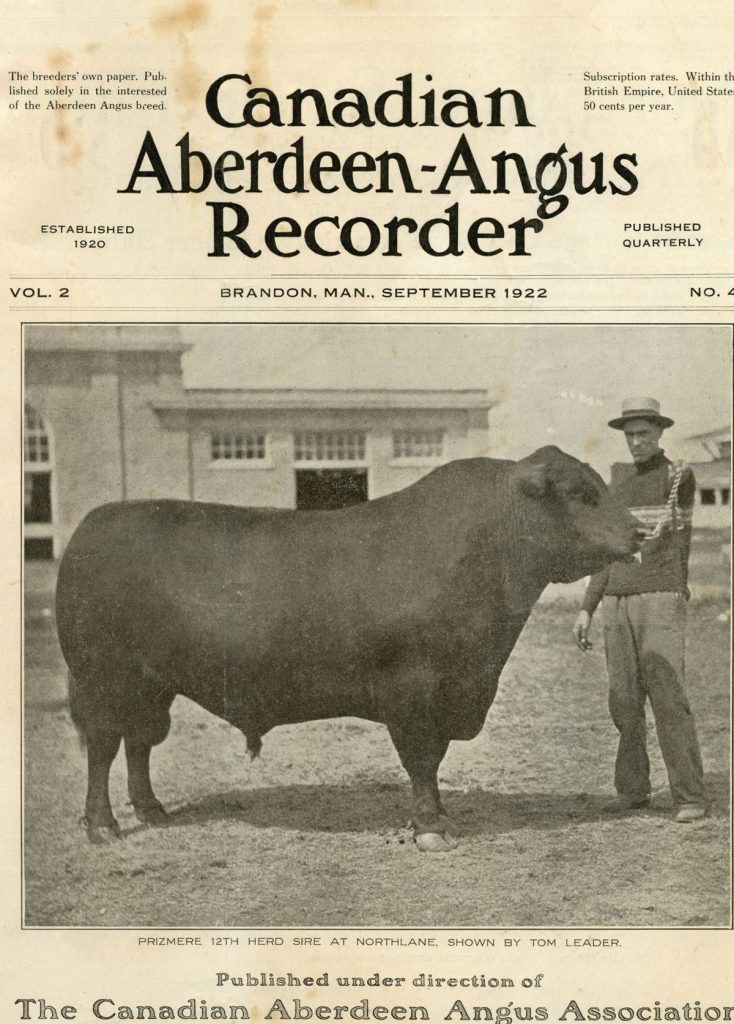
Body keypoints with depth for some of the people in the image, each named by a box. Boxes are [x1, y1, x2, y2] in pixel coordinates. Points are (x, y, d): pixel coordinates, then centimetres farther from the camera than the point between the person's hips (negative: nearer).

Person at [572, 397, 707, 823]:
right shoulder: (620, 485, 16)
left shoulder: (679, 475, 0)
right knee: (624, 702, 6)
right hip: (618, 604, 6)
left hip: (662, 600, -6)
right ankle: (632, 790, 17)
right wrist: (587, 609, 13)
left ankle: (691, 797, -5)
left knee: (669, 698, -11)